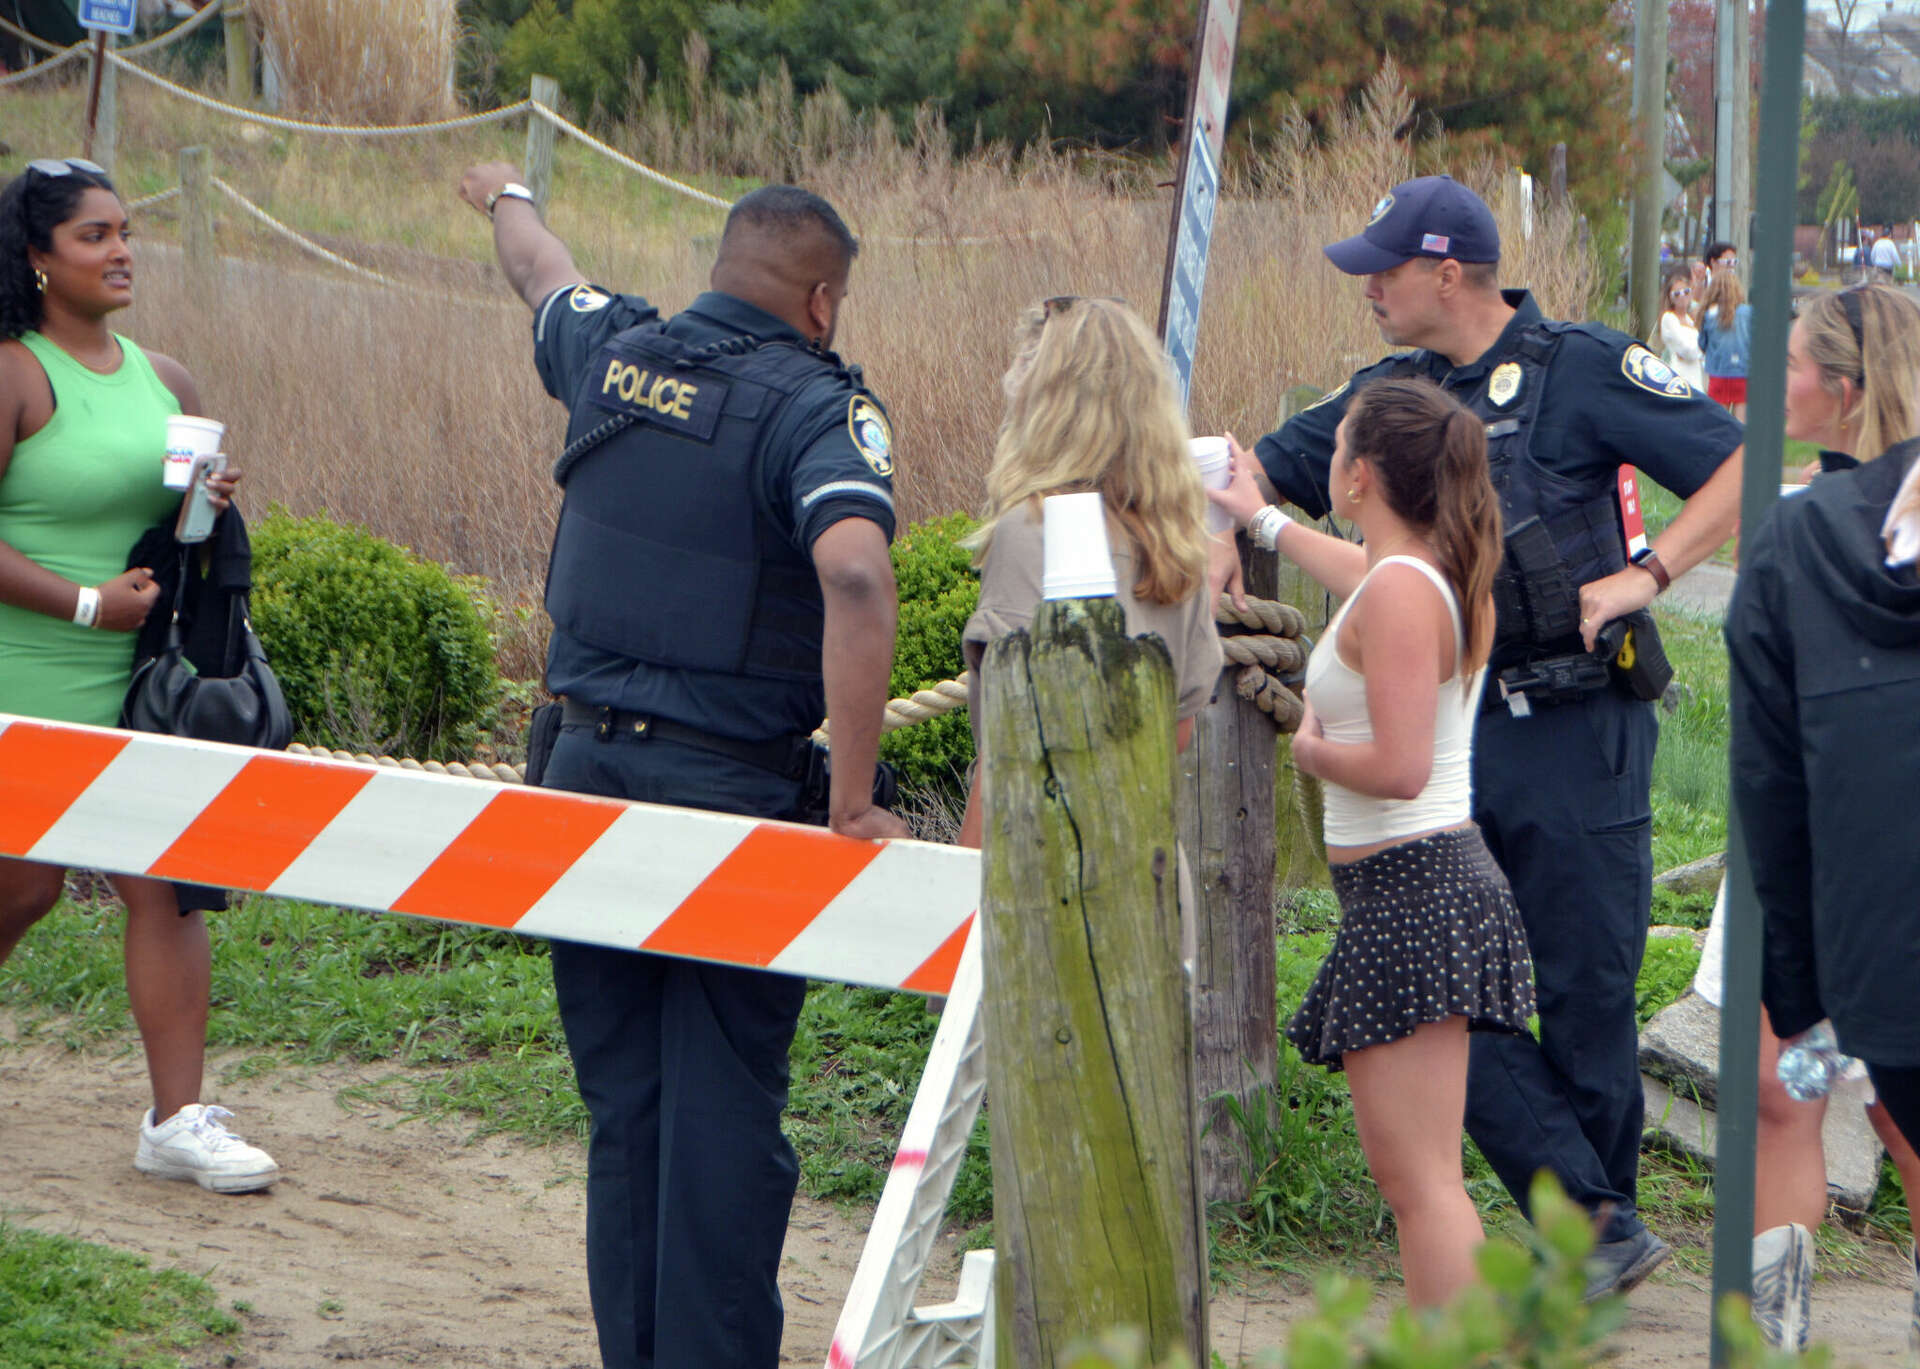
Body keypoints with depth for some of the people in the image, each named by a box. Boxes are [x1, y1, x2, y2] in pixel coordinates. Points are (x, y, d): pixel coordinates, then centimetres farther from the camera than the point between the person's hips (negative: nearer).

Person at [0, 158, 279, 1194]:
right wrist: (85, 600, -20)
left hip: (142, 680, 6)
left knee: (167, 884, -1)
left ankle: (177, 1120, 1)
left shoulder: (163, 380, 12)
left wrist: (211, 510, 0)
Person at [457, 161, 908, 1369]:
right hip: (729, 788, -5)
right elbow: (854, 576, -29)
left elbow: (542, 271, 29)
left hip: (586, 770, 5)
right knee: (724, 1112, 0)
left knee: (625, 1107, 13)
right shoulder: (819, 407, -12)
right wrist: (855, 798, -26)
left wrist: (506, 198, 53)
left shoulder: (615, 352, 5)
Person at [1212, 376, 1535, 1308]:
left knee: (1421, 1179, -11)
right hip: (1429, 885, 10)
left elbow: (1400, 768, -26)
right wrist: (1261, 519, 55)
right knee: (1399, 1167, 16)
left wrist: (1313, 749, -6)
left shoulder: (1400, 592, -17)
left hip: (1410, 890, -10)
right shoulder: (1432, 576, 13)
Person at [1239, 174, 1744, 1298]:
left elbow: (1740, 467, -8)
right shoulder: (1392, 392, 11)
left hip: (1578, 734, -6)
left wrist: (1646, 574, -17)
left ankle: (1601, 1216, 16)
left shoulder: (1581, 370, -6)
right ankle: (1594, 1223, -5)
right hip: (1451, 731, 6)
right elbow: (1275, 468, 24)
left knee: (1586, 993, 1)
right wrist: (1228, 535, 3)